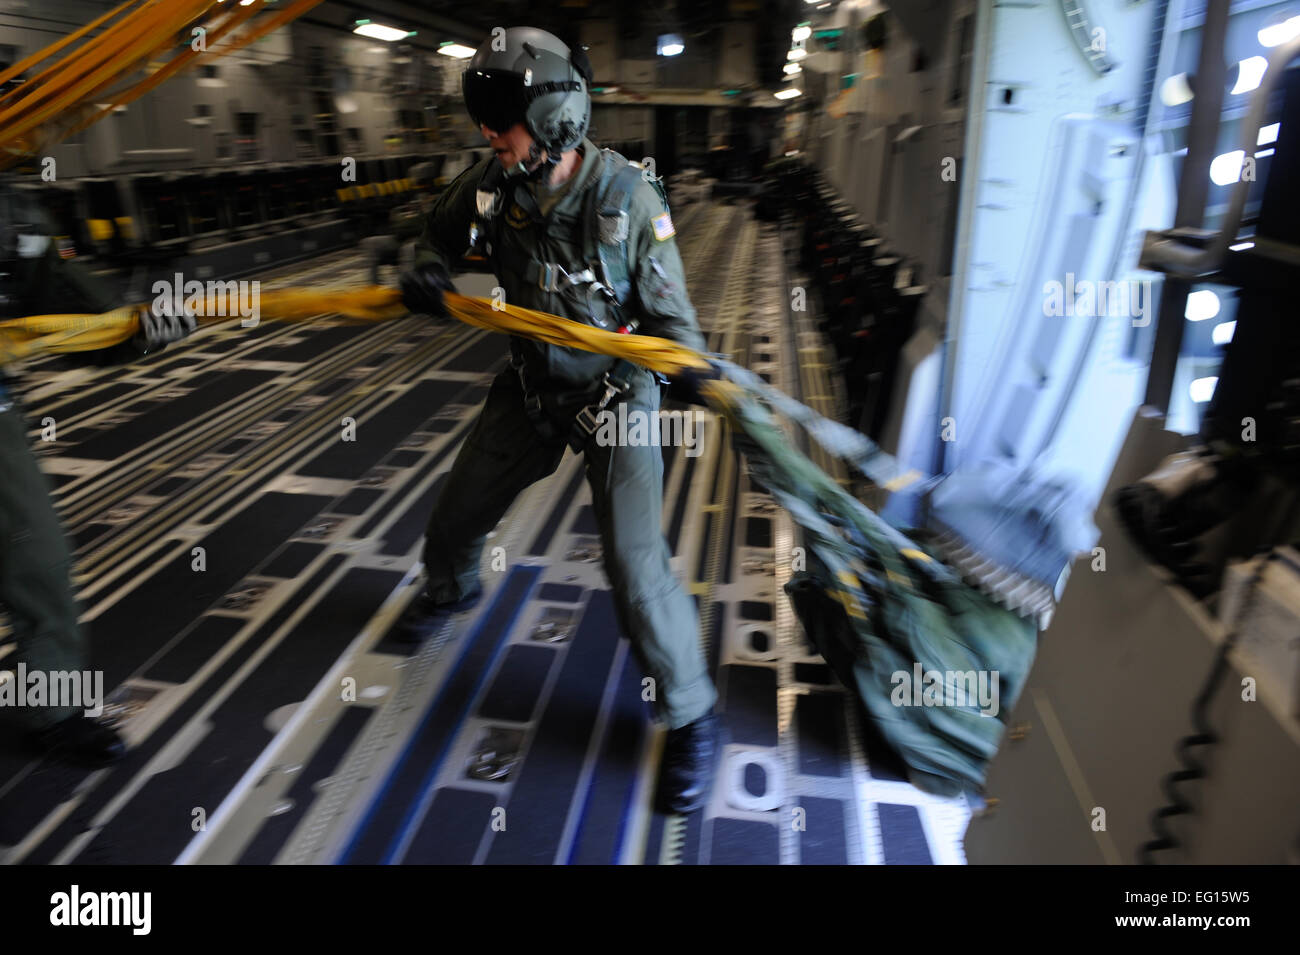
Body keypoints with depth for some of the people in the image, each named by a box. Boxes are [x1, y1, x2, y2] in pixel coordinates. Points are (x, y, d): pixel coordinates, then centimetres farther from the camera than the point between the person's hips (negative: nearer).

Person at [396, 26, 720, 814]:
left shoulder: (627, 196, -21)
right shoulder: (490, 183, -9)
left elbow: (669, 311, -15)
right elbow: (443, 232, 12)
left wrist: (704, 381, -32)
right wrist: (429, 275, -9)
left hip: (616, 394, -5)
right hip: (532, 385, 6)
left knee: (636, 568, -15)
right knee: (457, 517, 20)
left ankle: (691, 716, 8)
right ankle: (452, 592, 58)